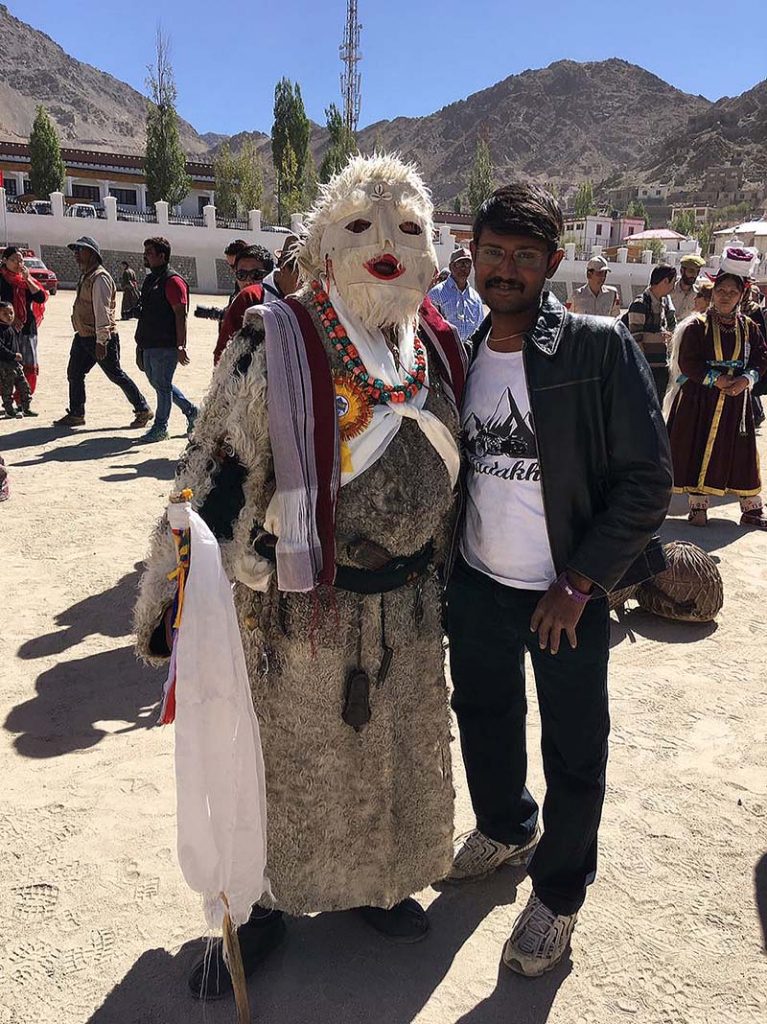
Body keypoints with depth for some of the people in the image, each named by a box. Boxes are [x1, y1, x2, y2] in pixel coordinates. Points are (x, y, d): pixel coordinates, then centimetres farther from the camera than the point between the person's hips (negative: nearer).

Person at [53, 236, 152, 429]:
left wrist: (101, 341, -25)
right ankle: (76, 414, 19)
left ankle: (142, 410, 9)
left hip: (101, 338, -10)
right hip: (83, 337, 10)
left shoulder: (100, 277, -17)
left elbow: (102, 311, -22)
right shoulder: (85, 276, 15)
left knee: (116, 375, -2)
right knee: (74, 373, 10)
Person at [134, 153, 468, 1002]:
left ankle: (373, 883, 46)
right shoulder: (277, 342, -14)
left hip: (404, 605, 5)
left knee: (387, 750, 21)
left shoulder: (437, 345, 2)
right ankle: (265, 904, 38)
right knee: (284, 758, 13)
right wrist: (176, 595, -14)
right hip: (298, 605, -5)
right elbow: (216, 471, -14)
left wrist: (438, 573, 19)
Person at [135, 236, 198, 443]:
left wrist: (180, 346, -21)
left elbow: (180, 315, -17)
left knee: (162, 385, -1)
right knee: (157, 382, 16)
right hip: (149, 345, 10)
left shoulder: (172, 280, -12)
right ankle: (191, 410, 29)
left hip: (165, 346, -10)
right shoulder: (150, 279, 17)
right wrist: (140, 343, 22)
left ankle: (160, 427, 10)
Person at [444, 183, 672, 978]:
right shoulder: (460, 357, 2)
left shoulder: (600, 347, -14)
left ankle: (557, 894, 34)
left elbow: (648, 480, -14)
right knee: (483, 719, 22)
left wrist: (578, 585, -16)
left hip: (568, 596, -5)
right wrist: (440, 572, 7)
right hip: (476, 584, 5)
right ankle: (505, 828, 51)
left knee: (573, 753, 10)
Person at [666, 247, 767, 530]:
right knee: (699, 450, -1)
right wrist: (718, 379, -17)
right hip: (699, 400, -3)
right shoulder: (697, 325, -4)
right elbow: (688, 363, -11)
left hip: (736, 400, 3)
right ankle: (698, 506, 11)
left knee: (740, 452, 7)